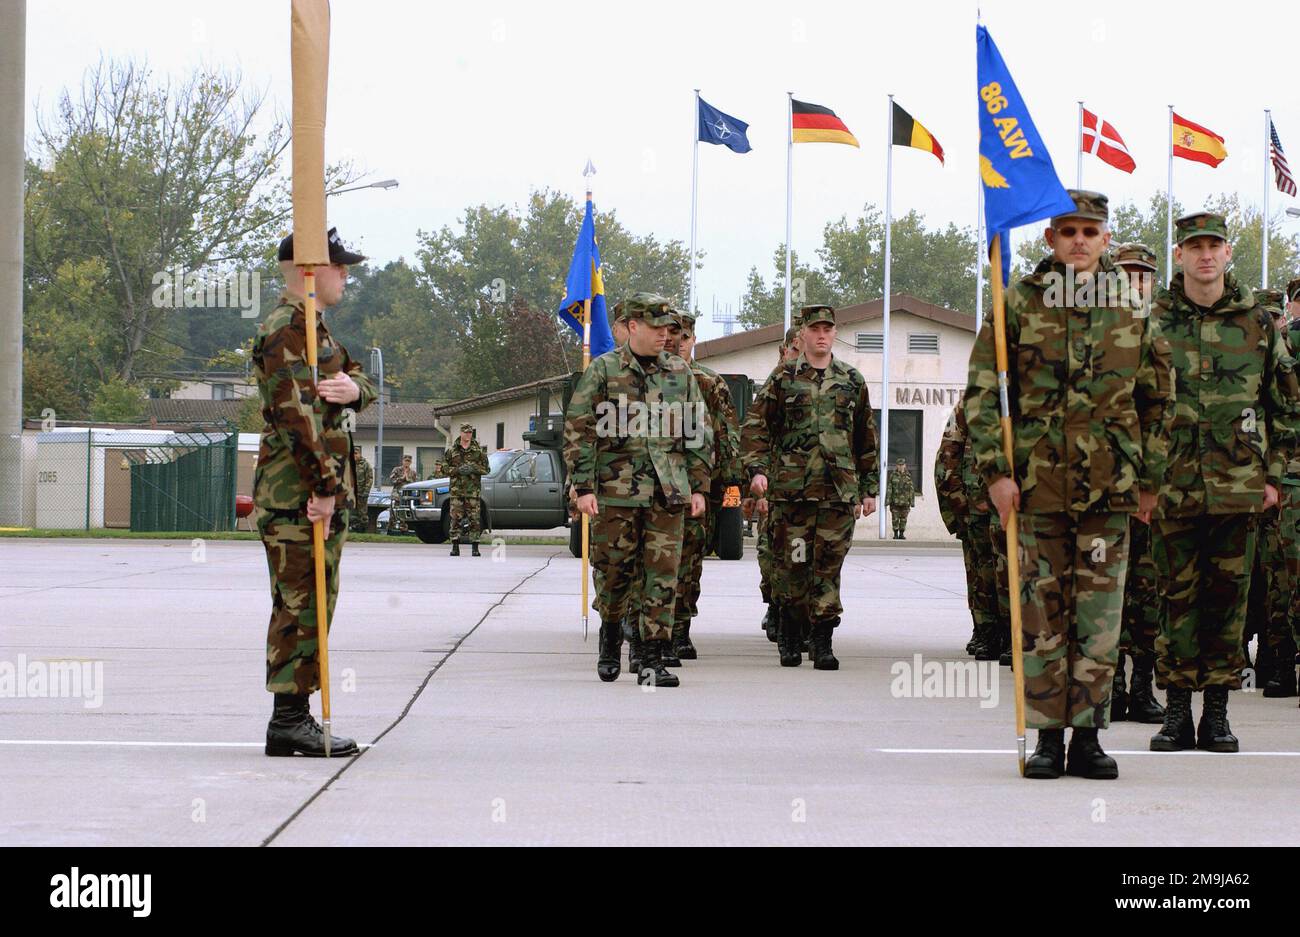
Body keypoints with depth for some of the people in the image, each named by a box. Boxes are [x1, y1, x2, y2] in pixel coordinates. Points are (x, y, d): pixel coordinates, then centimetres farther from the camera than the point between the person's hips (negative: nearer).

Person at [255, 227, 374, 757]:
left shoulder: (314, 330, 21)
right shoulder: (285, 330, -13)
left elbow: (363, 385, 15)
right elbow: (295, 413, -21)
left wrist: (352, 387, -10)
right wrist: (324, 486, -23)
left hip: (323, 494, 10)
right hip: (296, 494, -10)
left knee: (314, 602, 12)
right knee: (300, 604, -9)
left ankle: (295, 716, 16)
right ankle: (289, 721, -8)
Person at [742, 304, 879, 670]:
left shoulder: (852, 381, 13)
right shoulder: (782, 379, 7)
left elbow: (867, 439, 17)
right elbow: (754, 426, 5)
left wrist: (869, 488, 14)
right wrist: (757, 469, -10)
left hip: (839, 489, 1)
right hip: (790, 488, -1)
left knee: (828, 565, -3)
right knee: (790, 563, 1)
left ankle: (822, 640, 1)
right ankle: (789, 633, 17)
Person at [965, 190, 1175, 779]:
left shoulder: (1133, 309, 8)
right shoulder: (1017, 305, 2)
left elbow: (1158, 399, 14)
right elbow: (982, 393, 2)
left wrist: (1149, 479, 11)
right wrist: (995, 470, -6)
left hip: (1110, 488, 1)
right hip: (1037, 486, -1)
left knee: (1100, 616, 1)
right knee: (1043, 615, 2)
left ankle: (1088, 736, 9)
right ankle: (1048, 738, 9)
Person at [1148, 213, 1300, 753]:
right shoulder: (1152, 323, 3)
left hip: (1238, 486, 1)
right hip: (1172, 485, -1)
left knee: (1228, 596, 3)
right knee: (1177, 596, 1)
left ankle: (1217, 714, 10)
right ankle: (1176, 713, 7)